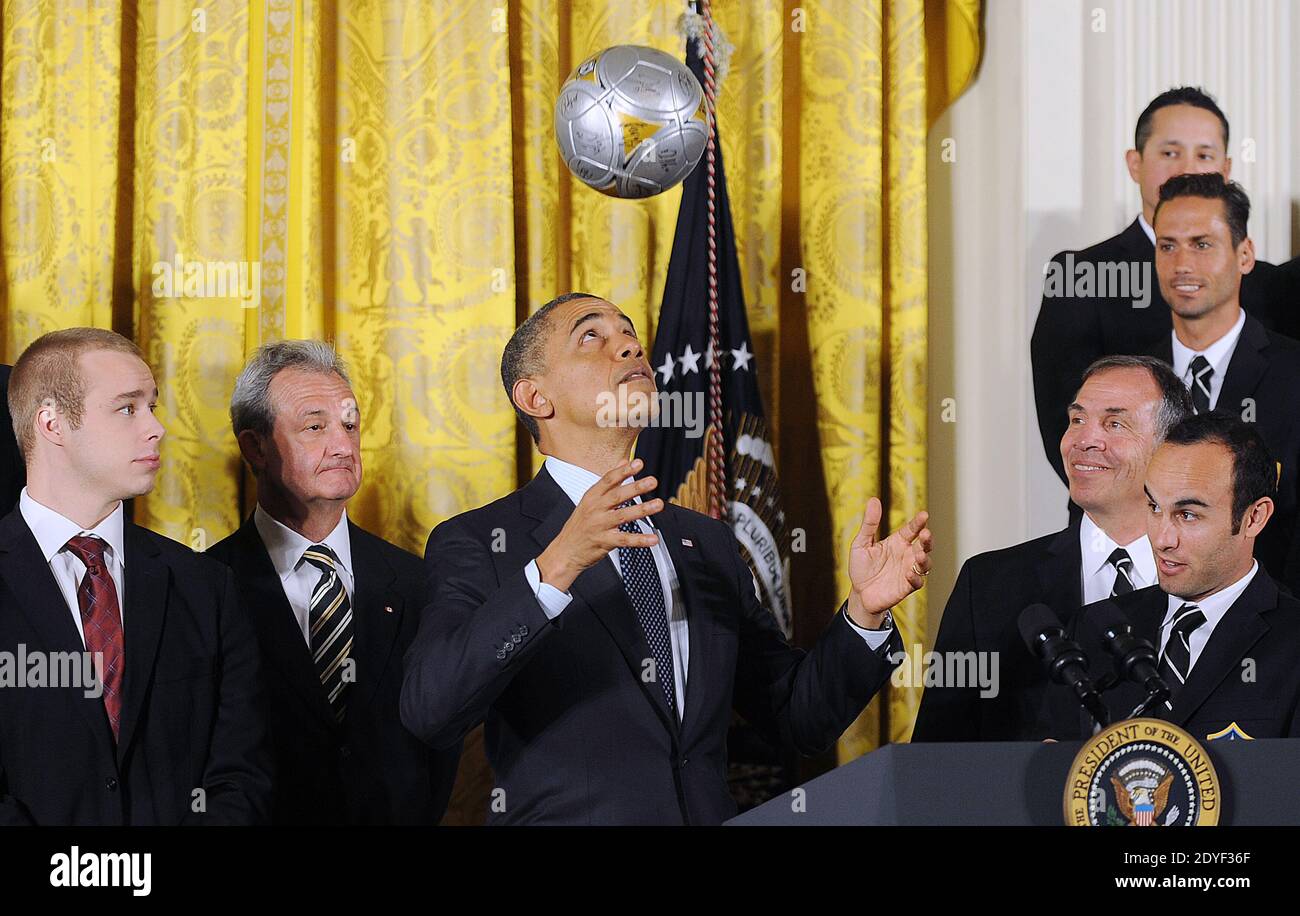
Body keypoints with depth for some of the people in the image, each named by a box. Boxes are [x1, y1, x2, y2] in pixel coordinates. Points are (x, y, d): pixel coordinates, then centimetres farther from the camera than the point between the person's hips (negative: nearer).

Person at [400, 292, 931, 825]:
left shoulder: (709, 545, 14)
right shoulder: (475, 544, -3)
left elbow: (800, 719, 13)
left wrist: (865, 610, -3)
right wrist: (553, 570, -29)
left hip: (709, 816, 4)